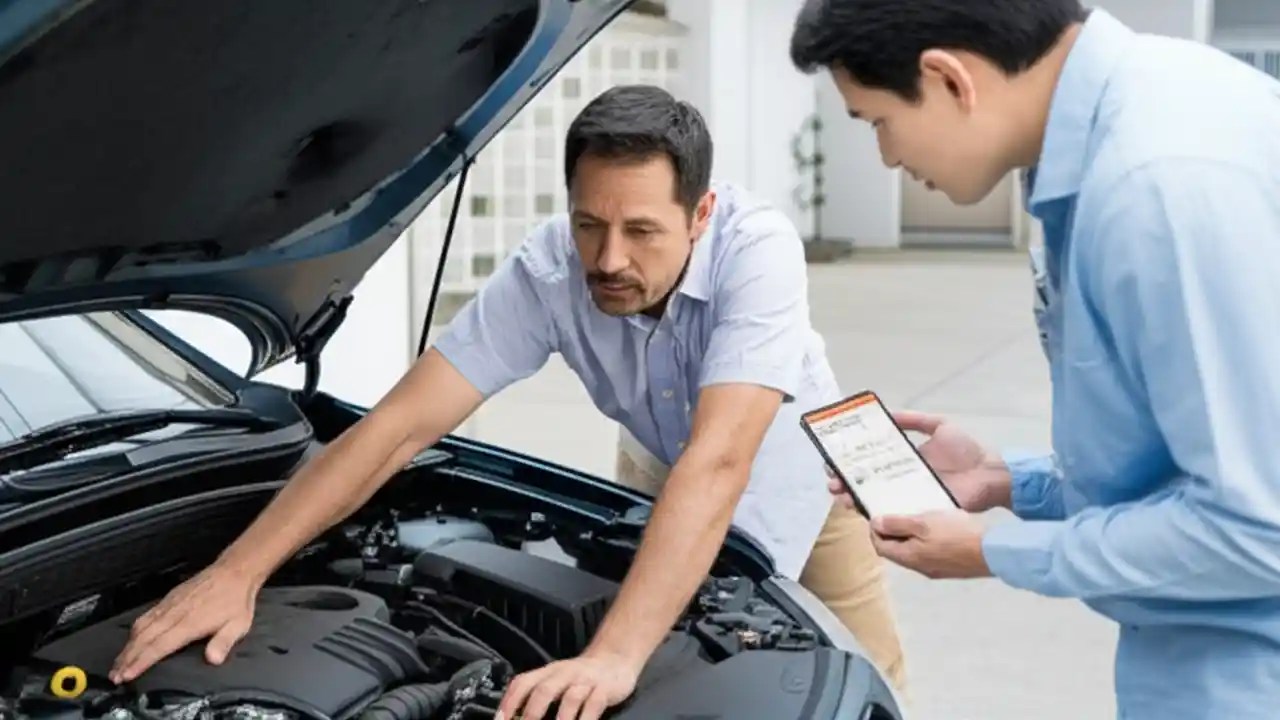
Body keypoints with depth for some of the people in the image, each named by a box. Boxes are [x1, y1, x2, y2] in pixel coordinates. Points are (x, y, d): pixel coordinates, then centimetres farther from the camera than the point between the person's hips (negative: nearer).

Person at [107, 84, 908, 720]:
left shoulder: (756, 247, -43)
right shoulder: (546, 272, -34)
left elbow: (717, 462, -54)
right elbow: (399, 426, -35)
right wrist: (236, 570, -44)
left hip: (797, 461, -1)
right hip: (663, 467, 2)